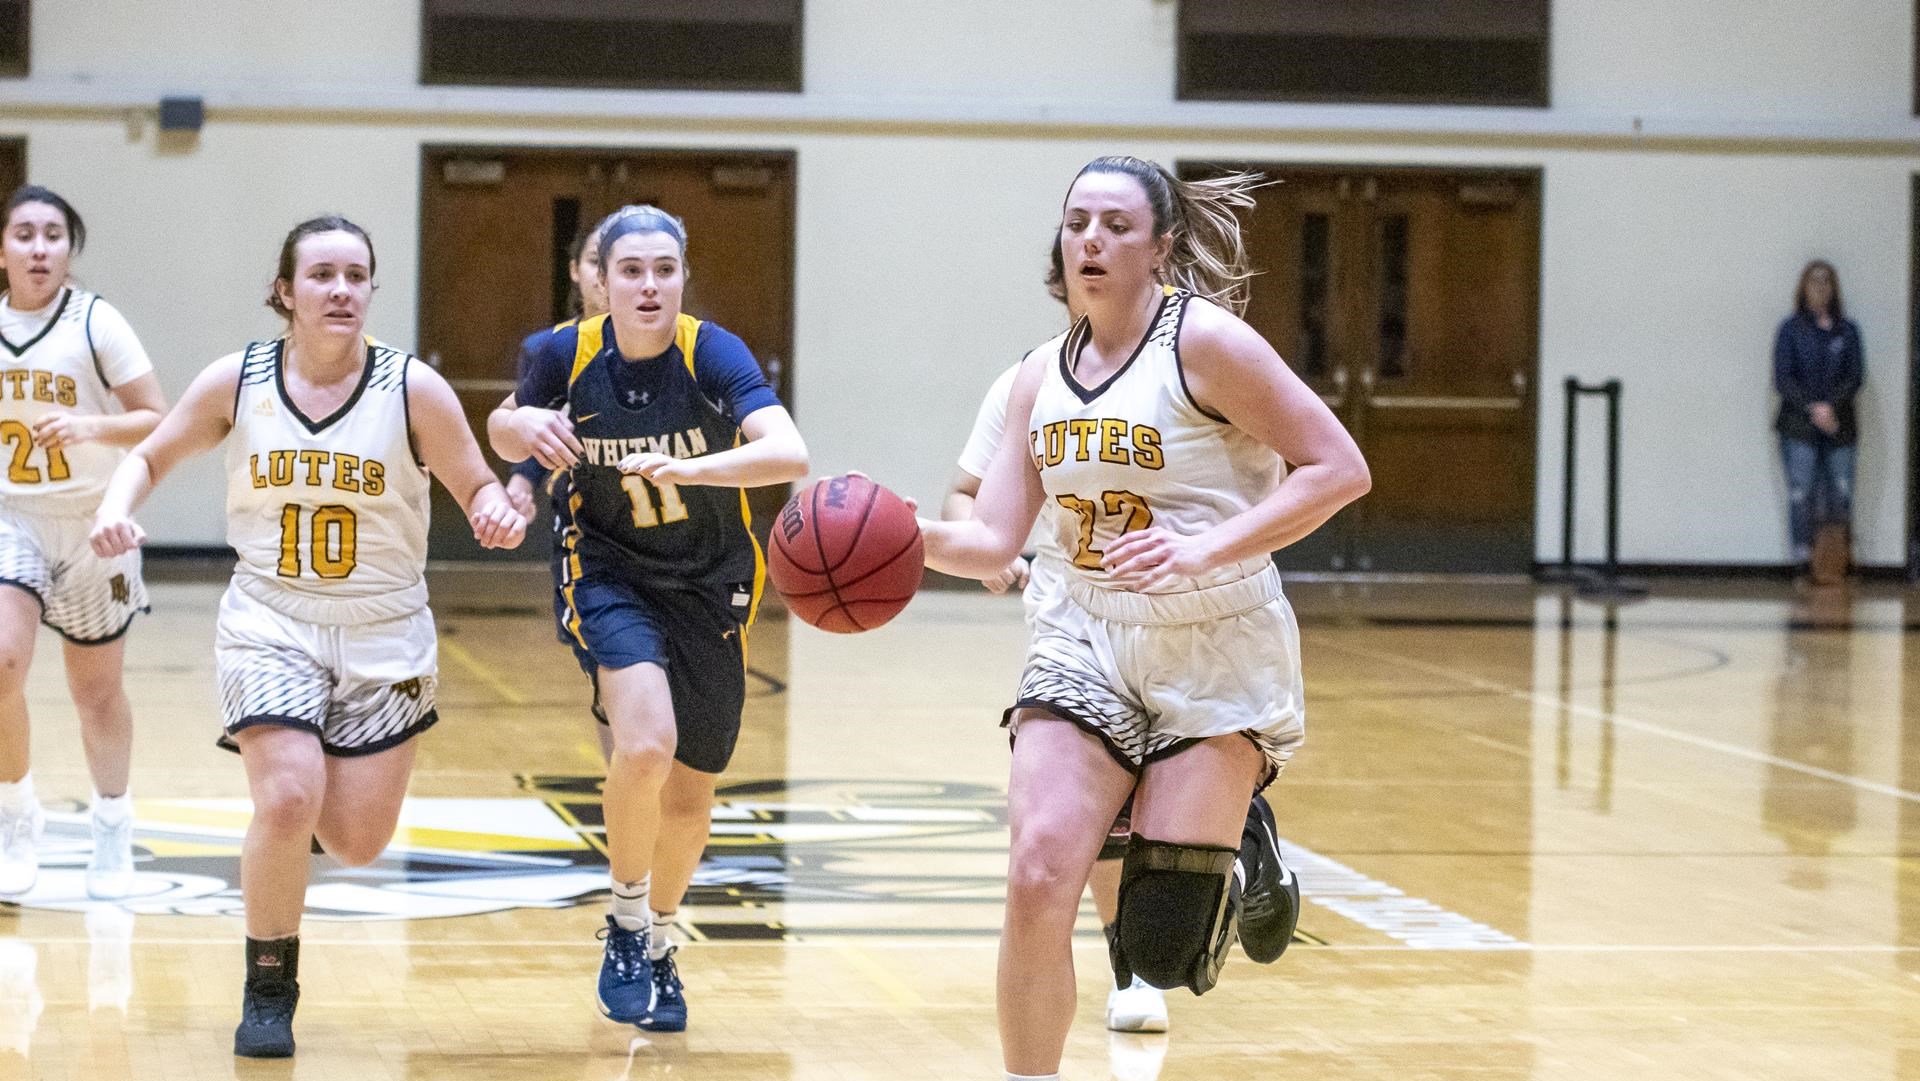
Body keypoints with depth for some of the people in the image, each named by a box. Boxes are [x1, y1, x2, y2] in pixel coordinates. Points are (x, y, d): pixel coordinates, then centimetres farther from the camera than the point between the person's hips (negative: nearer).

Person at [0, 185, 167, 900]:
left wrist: (91, 426, -25)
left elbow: (159, 423, -10)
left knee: (97, 692, 11)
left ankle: (113, 828, 31)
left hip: (92, 524, -1)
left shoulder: (95, 323, -9)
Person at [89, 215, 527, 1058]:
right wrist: (115, 511, -13)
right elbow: (151, 458, 8)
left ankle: (308, 795, 37)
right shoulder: (235, 382, -5)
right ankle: (269, 988, 1)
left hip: (384, 635, 1)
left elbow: (477, 489, -2)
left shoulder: (414, 389, -10)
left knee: (357, 843, -1)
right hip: (271, 624, -1)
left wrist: (499, 515, -26)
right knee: (287, 800, -21)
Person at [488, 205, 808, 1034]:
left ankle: (659, 942, 38)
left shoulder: (713, 354, -20)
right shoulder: (569, 354, -12)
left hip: (710, 586, 1)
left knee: (690, 792, 11)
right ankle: (625, 925, -4)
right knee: (645, 743, -27)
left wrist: (686, 467, -50)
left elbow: (789, 454, -34)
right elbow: (503, 435, 7)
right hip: (610, 572, -1)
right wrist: (526, 425, -17)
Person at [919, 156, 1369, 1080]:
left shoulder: (1203, 340, -12)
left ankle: (1244, 871, 31)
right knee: (1038, 876, -17)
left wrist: (1203, 551, -25)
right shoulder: (1041, 379, 6)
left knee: (1160, 954, -5)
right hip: (1087, 640, 4)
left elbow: (1339, 469, -15)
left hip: (1214, 650, -4)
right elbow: (991, 543, 3)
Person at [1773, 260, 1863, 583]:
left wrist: (1831, 406, -13)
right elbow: (1783, 378, -2)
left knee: (1840, 493, -2)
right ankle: (1803, 559, -6)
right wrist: (1812, 409, -13)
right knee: (1801, 493, -8)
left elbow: (1856, 375, 2)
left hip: (1839, 426, 2)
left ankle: (1836, 556, 7)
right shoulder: (1792, 329, 4)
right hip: (1799, 426, -2)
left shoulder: (1847, 331, 9)